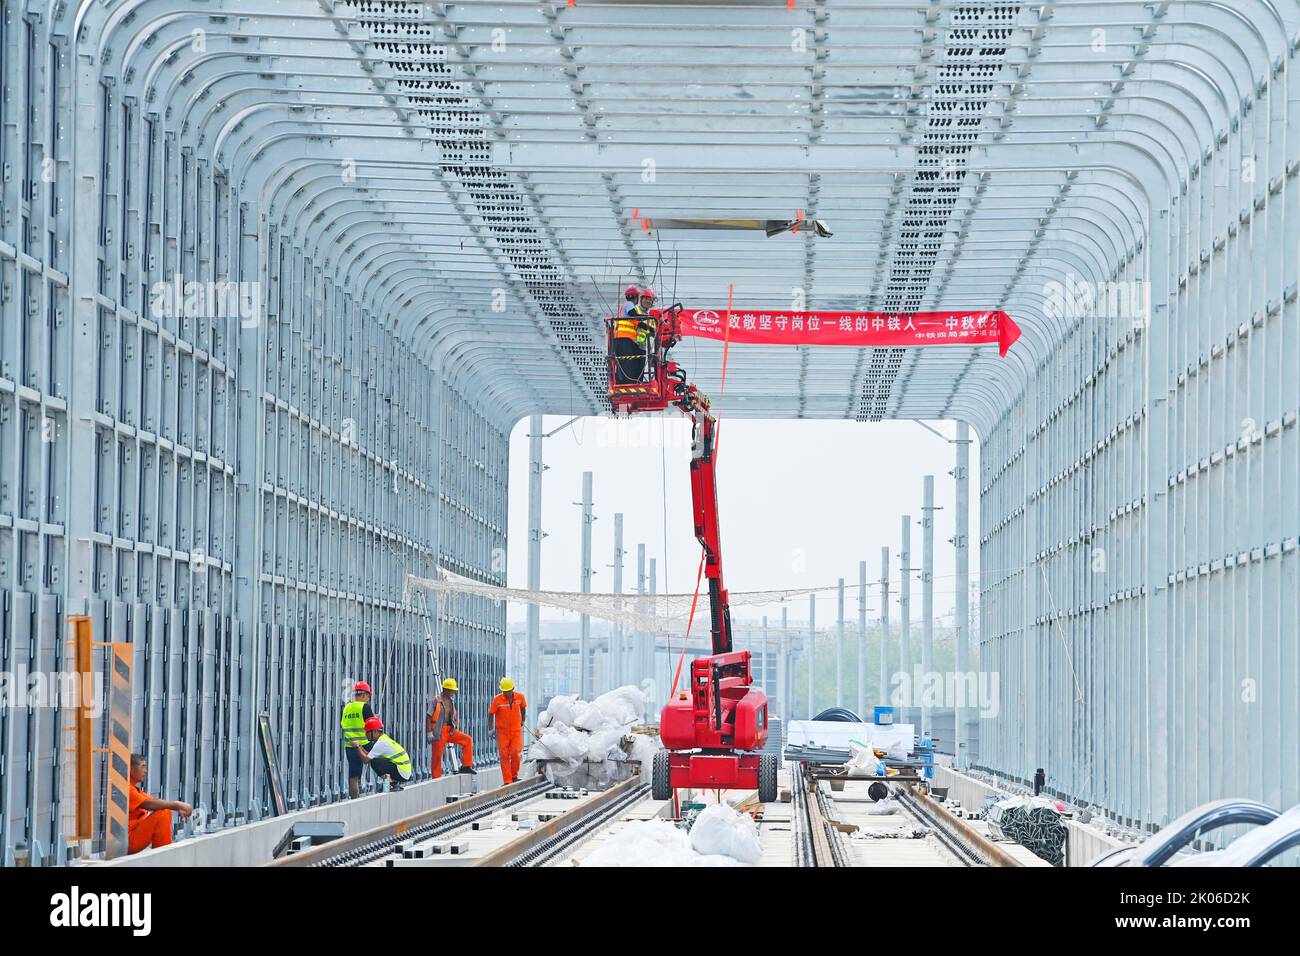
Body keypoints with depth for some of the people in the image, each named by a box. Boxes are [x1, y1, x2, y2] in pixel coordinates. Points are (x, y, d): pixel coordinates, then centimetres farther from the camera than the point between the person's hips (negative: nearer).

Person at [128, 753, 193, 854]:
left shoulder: (135, 789, 17)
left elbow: (155, 803, 9)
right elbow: (149, 804, -27)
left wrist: (178, 808, -8)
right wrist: (177, 804, -25)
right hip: (129, 841, -10)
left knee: (166, 811, 13)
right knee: (162, 814, -20)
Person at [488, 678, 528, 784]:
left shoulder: (520, 697, -6)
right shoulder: (497, 700, -13)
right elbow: (491, 714, -5)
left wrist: (522, 722, 21)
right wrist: (491, 728, -10)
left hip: (516, 730, 1)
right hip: (502, 731, -1)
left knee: (516, 753, -11)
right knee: (504, 755, -4)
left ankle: (514, 775, 13)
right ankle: (507, 781, 0)